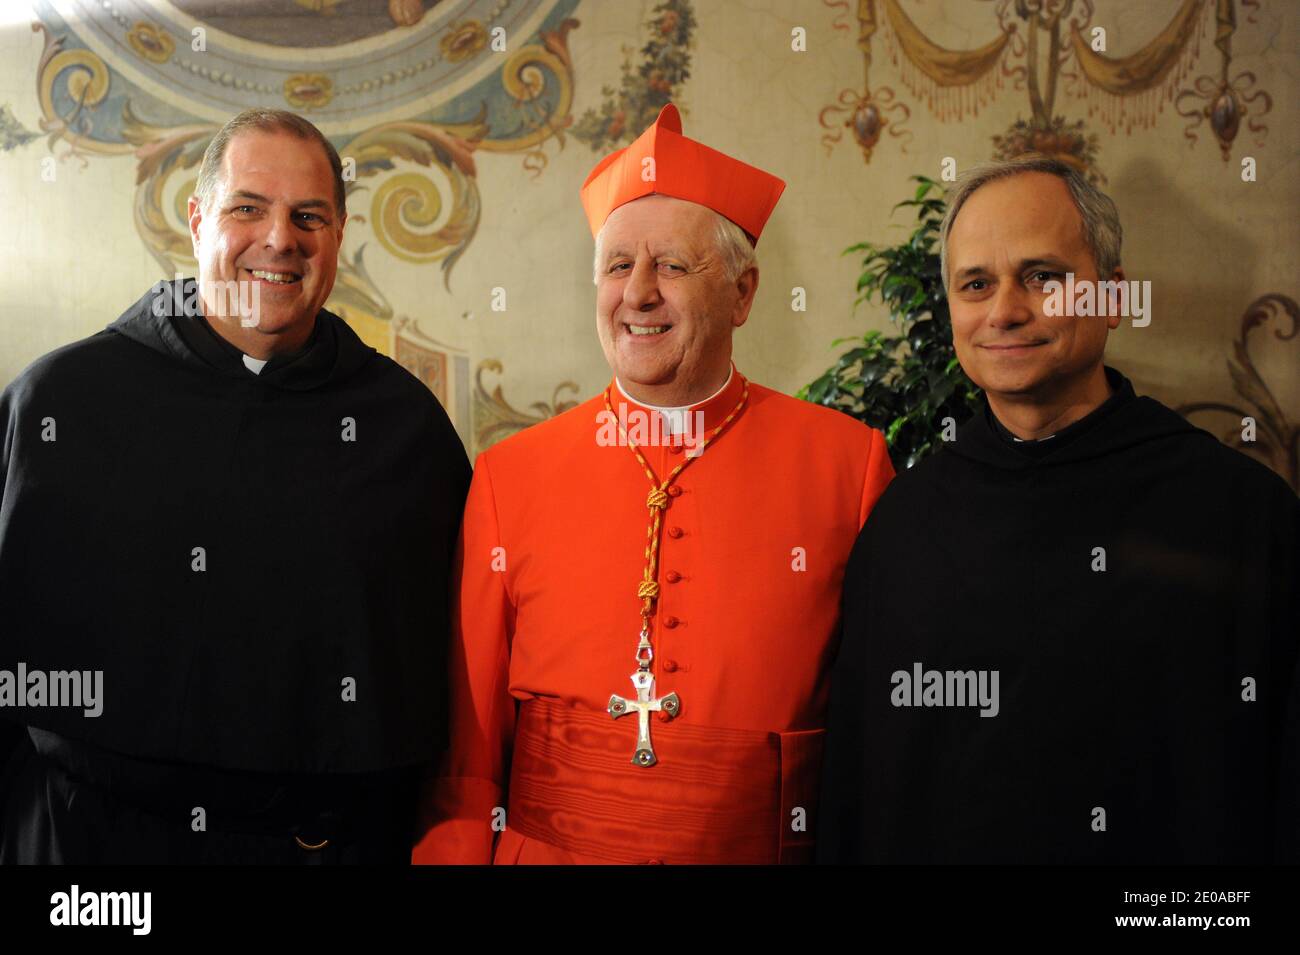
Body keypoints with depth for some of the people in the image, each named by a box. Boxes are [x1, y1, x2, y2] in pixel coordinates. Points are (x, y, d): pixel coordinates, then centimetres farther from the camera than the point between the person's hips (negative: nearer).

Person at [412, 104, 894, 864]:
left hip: (767, 847, 0)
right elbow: (464, 738, -1)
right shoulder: (508, 476, -4)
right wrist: (455, 852, -5)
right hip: (543, 848, 1)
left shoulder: (849, 462, -7)